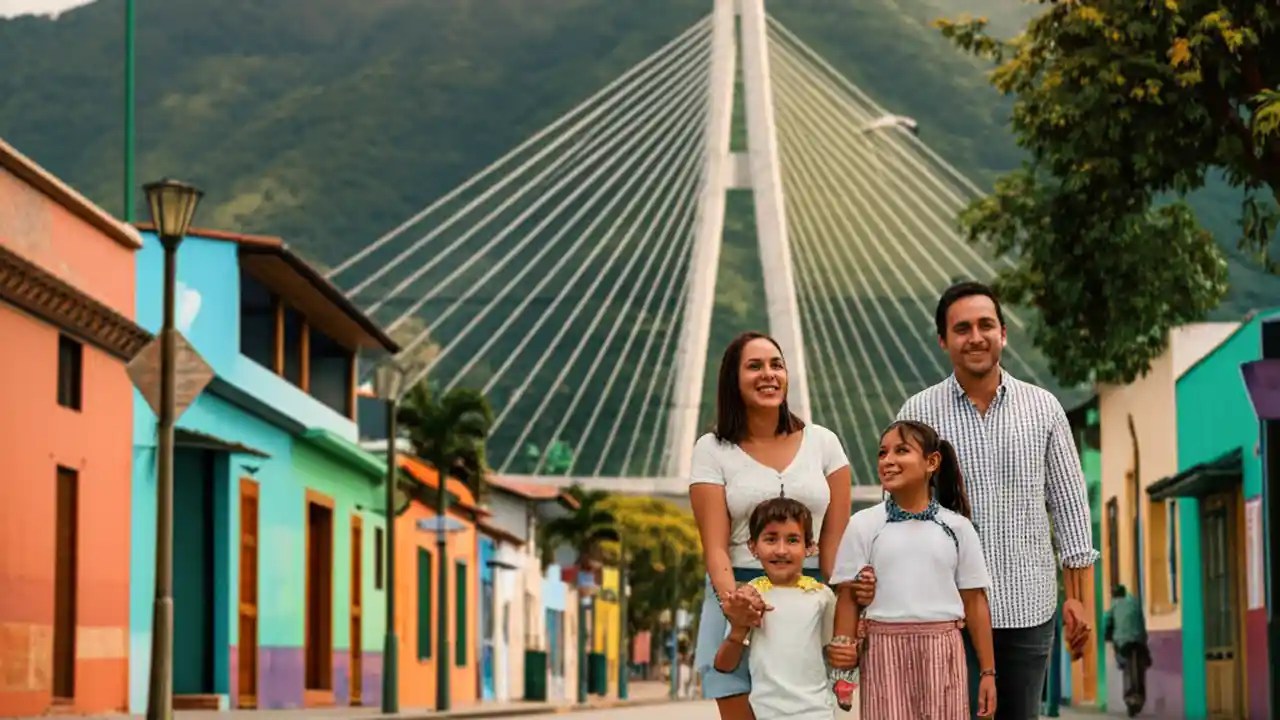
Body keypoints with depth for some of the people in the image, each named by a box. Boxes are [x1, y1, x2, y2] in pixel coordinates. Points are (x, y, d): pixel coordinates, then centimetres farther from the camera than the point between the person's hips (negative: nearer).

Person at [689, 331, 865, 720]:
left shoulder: (823, 443, 8)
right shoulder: (713, 451, 2)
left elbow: (837, 540, 4)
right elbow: (715, 546, -5)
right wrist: (731, 599, -26)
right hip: (741, 603, -1)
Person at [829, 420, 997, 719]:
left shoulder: (956, 527, 5)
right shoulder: (864, 525, 3)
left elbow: (975, 601, 7)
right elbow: (848, 600, 2)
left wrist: (987, 672, 5)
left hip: (942, 652, 1)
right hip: (885, 650, -1)